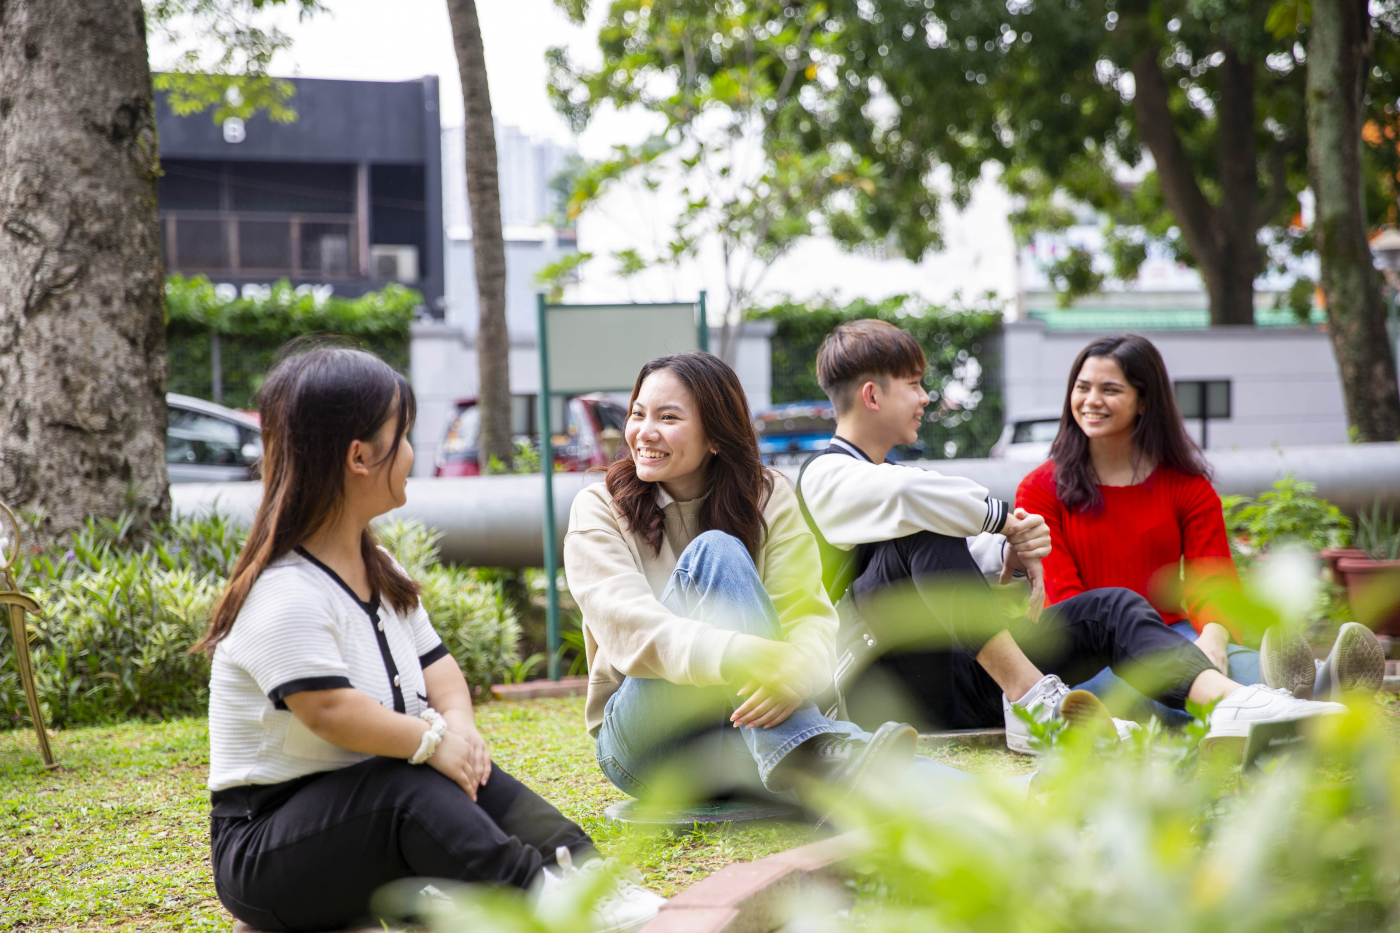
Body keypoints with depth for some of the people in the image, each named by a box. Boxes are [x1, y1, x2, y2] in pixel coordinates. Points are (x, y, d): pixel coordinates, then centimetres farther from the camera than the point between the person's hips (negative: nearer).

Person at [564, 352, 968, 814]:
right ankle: (808, 757, -42)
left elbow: (809, 616, -8)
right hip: (645, 740, -2)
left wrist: (796, 671, -34)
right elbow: (626, 620, -21)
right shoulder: (600, 509, -2)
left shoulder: (768, 498, 5)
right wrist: (736, 654, -41)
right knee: (716, 551, -27)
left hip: (746, 724, 2)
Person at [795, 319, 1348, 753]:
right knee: (923, 531, -28)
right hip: (887, 682, -7)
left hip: (963, 678, 7)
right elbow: (906, 496, -25)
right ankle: (1032, 700, -33)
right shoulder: (826, 476, -4)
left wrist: (1010, 556, 0)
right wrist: (1002, 519, -12)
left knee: (1110, 606, -6)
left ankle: (1234, 703, -32)